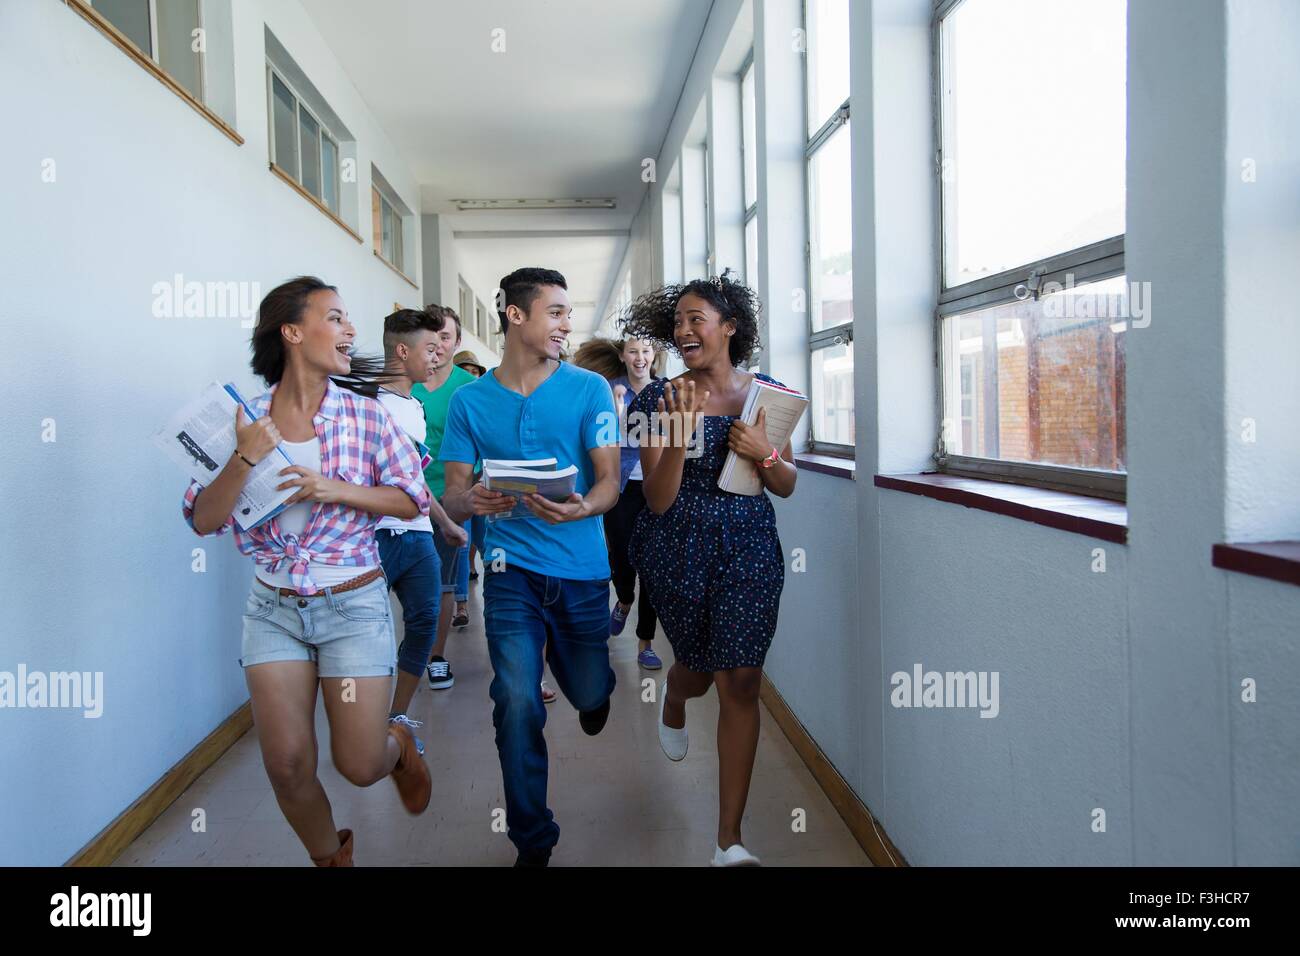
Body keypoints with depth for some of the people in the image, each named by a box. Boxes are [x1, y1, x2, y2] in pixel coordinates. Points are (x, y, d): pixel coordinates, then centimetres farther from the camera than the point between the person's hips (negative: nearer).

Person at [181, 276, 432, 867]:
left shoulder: (365, 414, -7)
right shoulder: (244, 420, -3)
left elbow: (412, 501, -4)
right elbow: (204, 520, -6)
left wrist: (336, 490, -18)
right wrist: (245, 458, -23)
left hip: (354, 603, -1)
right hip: (273, 608, 2)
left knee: (359, 765, 2)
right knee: (287, 766, 1)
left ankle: (399, 744, 39)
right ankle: (330, 857, 30)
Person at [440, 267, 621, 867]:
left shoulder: (589, 389, -2)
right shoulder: (470, 401, 1)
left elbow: (610, 480, -5)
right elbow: (451, 495, 2)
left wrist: (581, 509, -28)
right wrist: (469, 502, -23)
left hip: (581, 568, 1)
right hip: (511, 570, 0)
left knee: (588, 692, 11)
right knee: (517, 703, -11)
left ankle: (592, 689, 54)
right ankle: (532, 841, 8)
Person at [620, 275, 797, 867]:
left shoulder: (766, 394, 1)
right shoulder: (660, 399, -6)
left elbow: (786, 487, 6)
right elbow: (658, 499, -11)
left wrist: (763, 454, -15)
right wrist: (681, 434, -26)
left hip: (749, 547, 1)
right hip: (677, 549, 0)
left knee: (741, 682, -4)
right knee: (699, 668, 16)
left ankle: (730, 839, 6)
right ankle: (672, 702, 58)